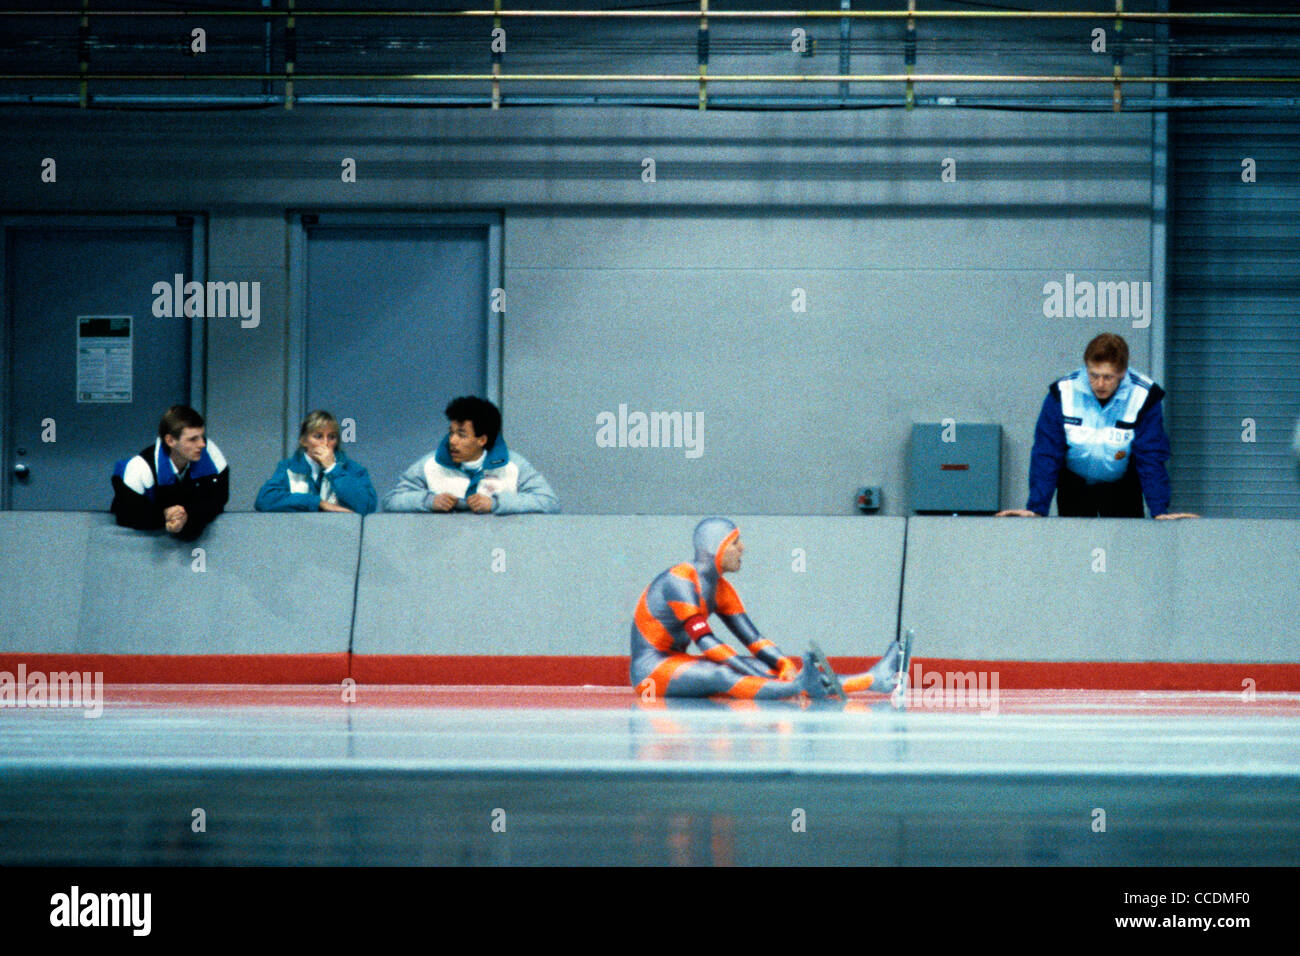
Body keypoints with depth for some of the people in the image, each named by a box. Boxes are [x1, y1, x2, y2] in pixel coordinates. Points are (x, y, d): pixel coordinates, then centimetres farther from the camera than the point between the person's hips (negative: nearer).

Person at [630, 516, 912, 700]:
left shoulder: (719, 588, 12)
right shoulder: (681, 580, -16)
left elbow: (753, 638, 6)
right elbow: (703, 639, -25)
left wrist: (786, 665, -12)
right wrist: (754, 671, -31)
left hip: (676, 664, 7)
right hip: (651, 668, -7)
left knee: (763, 666, -11)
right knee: (720, 674, -36)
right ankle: (798, 686, -62)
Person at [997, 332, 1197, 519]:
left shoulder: (1143, 397, -21)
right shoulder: (1062, 394, -20)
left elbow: (1151, 458, -19)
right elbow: (1046, 455, -19)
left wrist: (1160, 511, -27)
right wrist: (1036, 509, -26)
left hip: (1122, 486, 0)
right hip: (1074, 485, 0)